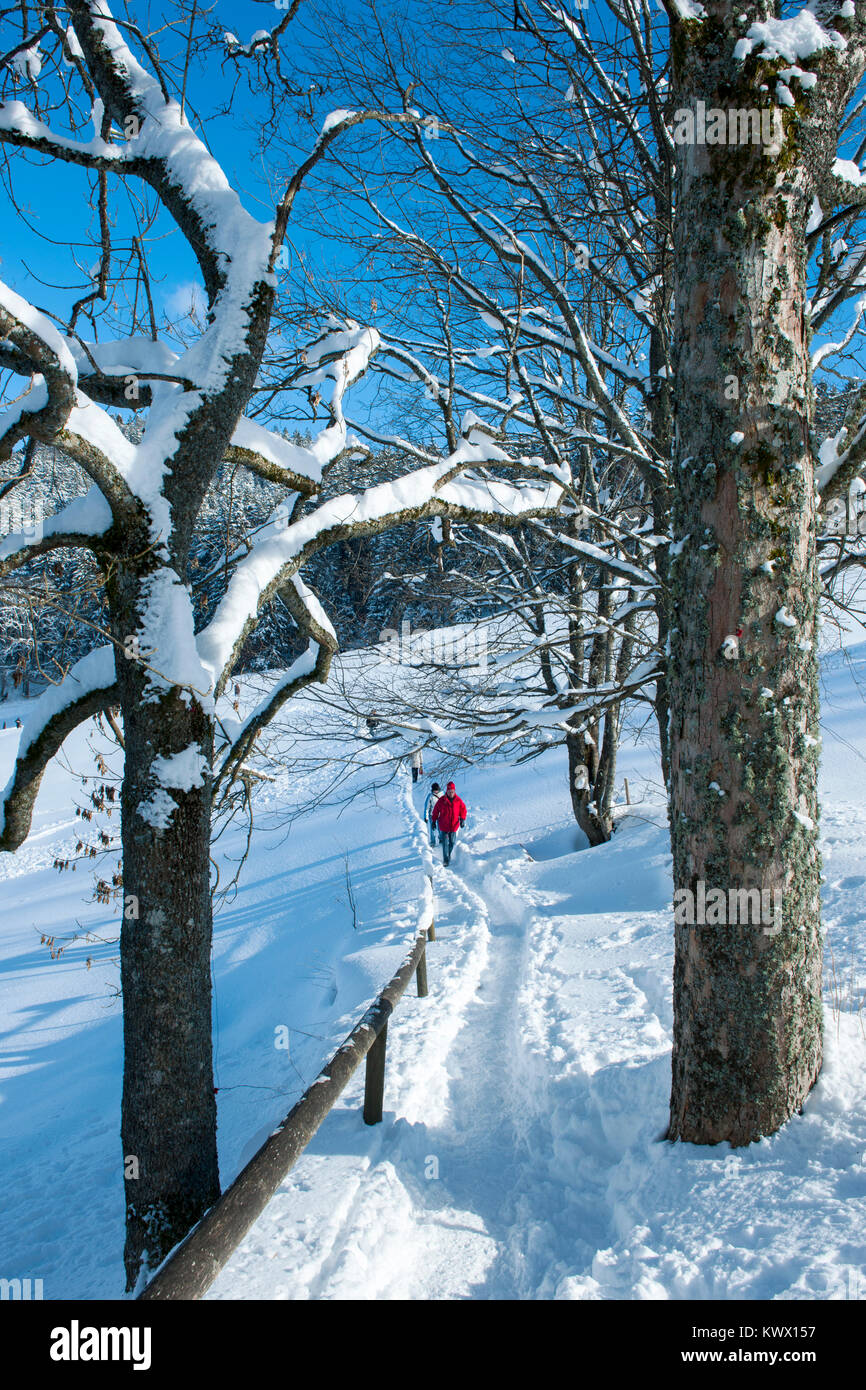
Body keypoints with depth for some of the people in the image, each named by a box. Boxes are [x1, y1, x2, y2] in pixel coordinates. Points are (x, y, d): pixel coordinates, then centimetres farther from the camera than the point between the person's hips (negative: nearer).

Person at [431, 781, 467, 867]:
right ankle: (446, 860, -1)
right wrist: (434, 821, 6)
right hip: (444, 826, -2)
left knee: (452, 843, 11)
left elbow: (463, 810, 8)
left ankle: (449, 856, 33)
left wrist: (462, 819, -6)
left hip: (454, 826, 2)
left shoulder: (458, 801, -4)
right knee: (445, 843, -6)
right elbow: (435, 811, 3)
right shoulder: (442, 800, -8)